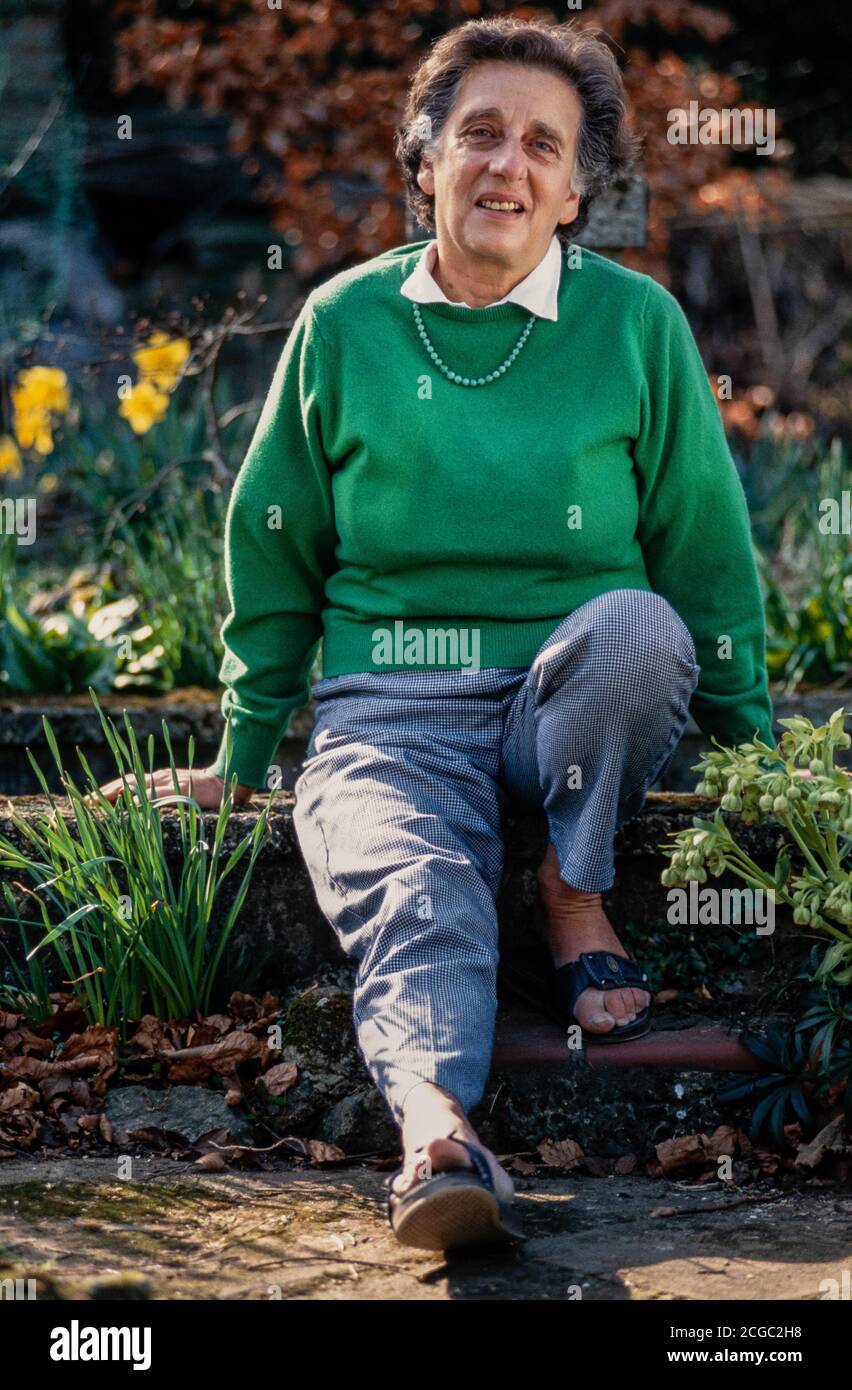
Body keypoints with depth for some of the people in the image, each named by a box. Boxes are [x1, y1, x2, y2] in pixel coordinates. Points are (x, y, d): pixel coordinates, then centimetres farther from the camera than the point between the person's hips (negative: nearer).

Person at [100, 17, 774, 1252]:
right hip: (391, 711, 0)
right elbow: (274, 551, 16)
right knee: (416, 895, -32)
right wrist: (242, 755, 16)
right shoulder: (345, 322, 6)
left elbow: (705, 549, 13)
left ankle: (578, 895, -11)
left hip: (573, 709, 1)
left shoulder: (637, 324, 4)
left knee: (639, 630, -34)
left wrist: (749, 738, 14)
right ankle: (437, 1132, -58)